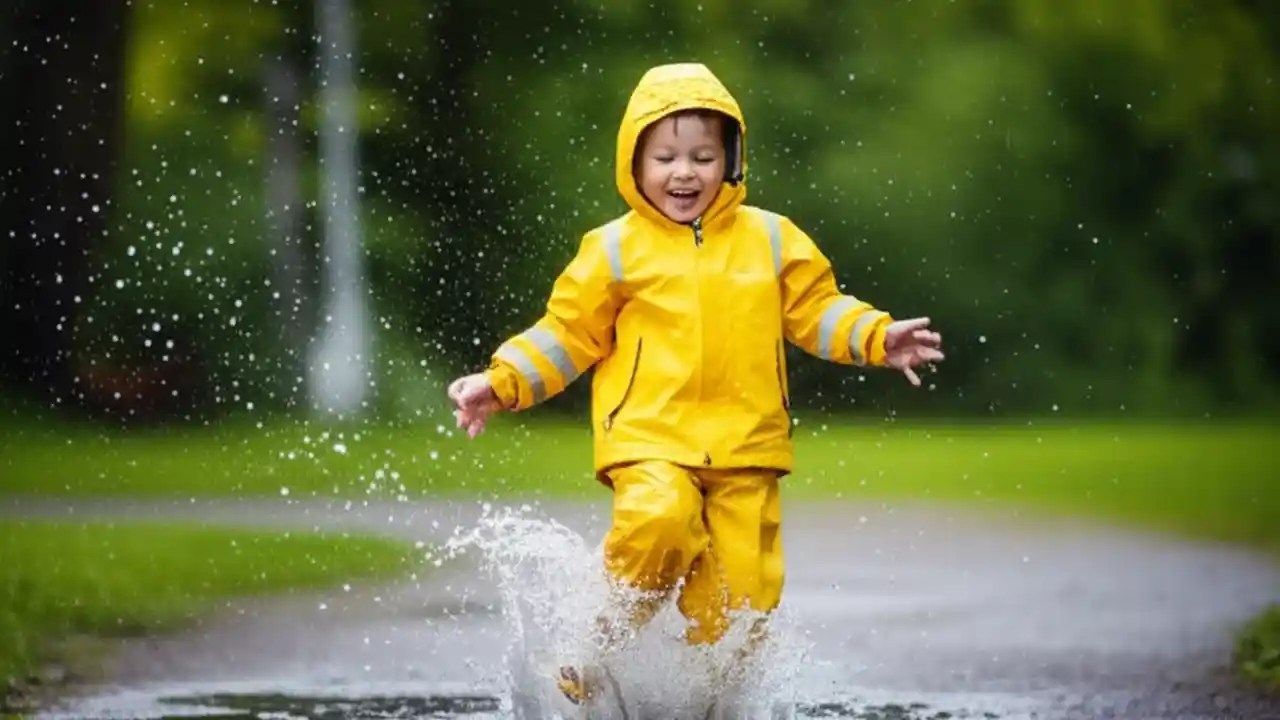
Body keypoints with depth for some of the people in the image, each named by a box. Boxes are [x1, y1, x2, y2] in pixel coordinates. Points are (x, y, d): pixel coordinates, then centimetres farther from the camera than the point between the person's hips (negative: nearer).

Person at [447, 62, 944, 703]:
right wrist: (501, 383, -3)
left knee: (740, 599, -3)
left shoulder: (772, 240, 10)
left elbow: (817, 311, 14)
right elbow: (568, 333, 8)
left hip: (744, 444, 2)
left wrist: (877, 339, -3)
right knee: (658, 520, -32)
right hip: (650, 439, -2)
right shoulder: (615, 249, 5)